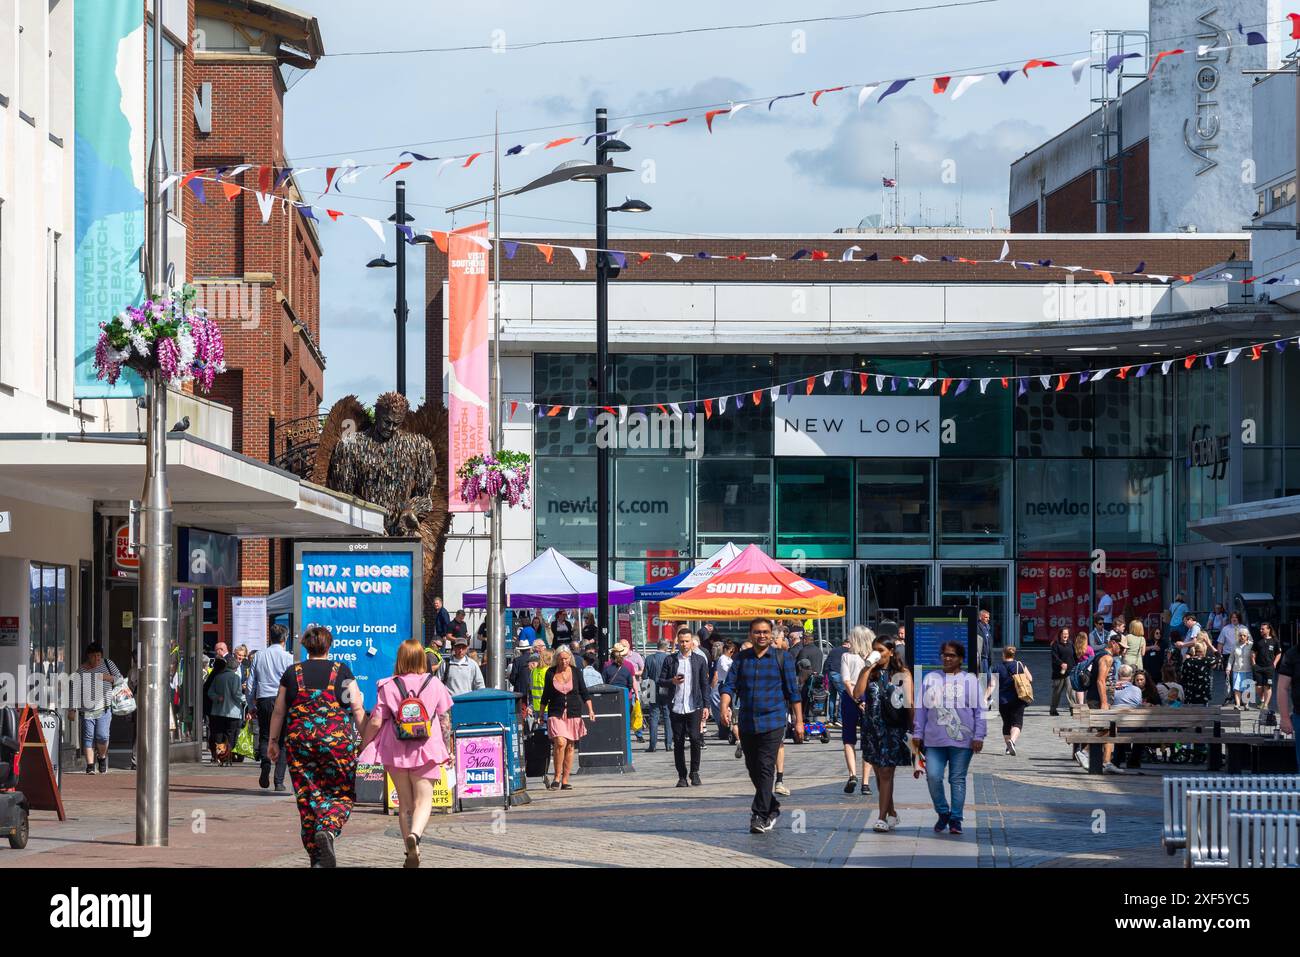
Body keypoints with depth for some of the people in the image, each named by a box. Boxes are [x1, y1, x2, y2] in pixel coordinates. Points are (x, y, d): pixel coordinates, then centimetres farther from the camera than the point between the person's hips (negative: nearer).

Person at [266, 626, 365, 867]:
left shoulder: (292, 673, 6)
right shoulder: (342, 671, 2)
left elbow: (278, 711, 9)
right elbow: (357, 709, -2)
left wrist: (273, 741, 19)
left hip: (299, 739, 2)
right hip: (337, 739, -2)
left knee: (307, 798, 8)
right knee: (342, 795, 7)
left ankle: (316, 856, 9)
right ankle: (327, 830, -22)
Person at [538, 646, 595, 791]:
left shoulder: (576, 672, 4)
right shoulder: (551, 673, 3)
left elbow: (585, 693, 7)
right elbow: (545, 696, 11)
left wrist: (590, 710, -5)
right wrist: (540, 714, 11)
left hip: (574, 714, 2)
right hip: (556, 714, -2)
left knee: (570, 747, 2)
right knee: (560, 742, -19)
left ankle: (565, 780, 10)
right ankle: (557, 777, -8)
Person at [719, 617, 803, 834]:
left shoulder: (782, 658, 3)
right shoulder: (741, 659, 10)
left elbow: (793, 691, 4)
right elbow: (729, 686, 3)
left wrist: (799, 721, 1)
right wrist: (725, 707, -16)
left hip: (772, 722, -4)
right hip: (747, 724, 4)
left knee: (765, 768, -12)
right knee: (753, 769, 10)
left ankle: (760, 816, -13)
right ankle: (772, 807, 28)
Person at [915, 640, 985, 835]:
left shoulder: (970, 680, 7)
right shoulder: (930, 679, 13)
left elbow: (979, 710, 4)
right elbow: (921, 708, 14)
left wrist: (978, 736, -3)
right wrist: (918, 734, 8)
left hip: (962, 740, -2)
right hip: (934, 740, 2)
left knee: (958, 780, 1)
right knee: (933, 777, -7)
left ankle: (955, 819, 8)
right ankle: (943, 813, 12)